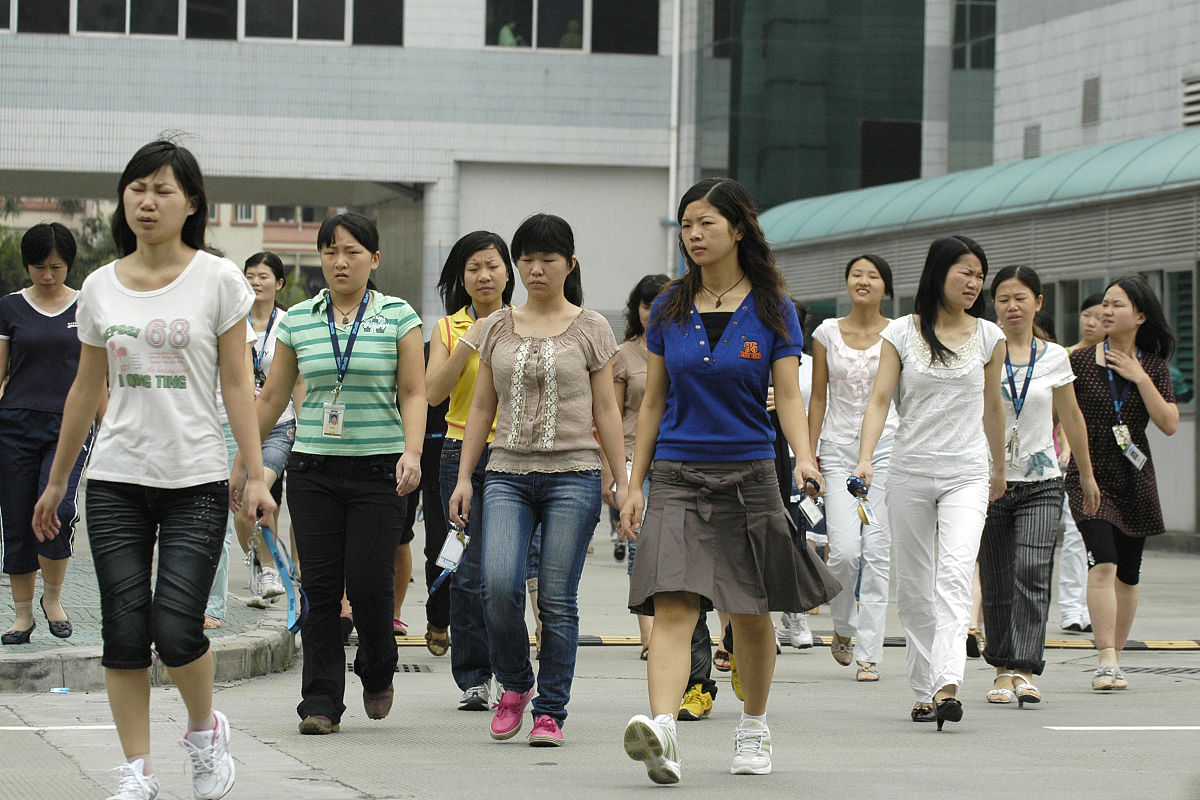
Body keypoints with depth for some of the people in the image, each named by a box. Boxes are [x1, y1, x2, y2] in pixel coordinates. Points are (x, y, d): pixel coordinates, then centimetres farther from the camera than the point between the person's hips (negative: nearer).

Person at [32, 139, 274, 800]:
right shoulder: (101, 287, 7)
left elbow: (237, 384, -1)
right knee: (124, 632, -1)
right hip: (116, 480, 3)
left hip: (196, 481, -3)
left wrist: (255, 474, -8)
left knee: (177, 630, -12)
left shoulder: (217, 280, -2)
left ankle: (205, 731, 17)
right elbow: (87, 389, 15)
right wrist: (56, 481, 18)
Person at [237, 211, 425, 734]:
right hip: (313, 469, 2)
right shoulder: (298, 320, 8)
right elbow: (271, 398, 13)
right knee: (320, 588, -2)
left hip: (378, 471, -2)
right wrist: (241, 462, 13)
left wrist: (412, 452, -16)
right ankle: (321, 704, 3)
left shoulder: (398, 317, 2)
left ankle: (377, 672, 22)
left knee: (368, 584, -7)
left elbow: (413, 393, 0)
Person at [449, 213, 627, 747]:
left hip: (572, 476, -2)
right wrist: (463, 477, 8)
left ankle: (550, 712, 6)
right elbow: (481, 407, 14)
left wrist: (623, 481, 1)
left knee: (557, 599, -4)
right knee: (499, 584, -16)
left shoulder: (590, 328, 5)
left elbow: (605, 411, 6)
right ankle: (514, 685, 8)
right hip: (508, 475, 2)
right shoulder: (497, 328, 12)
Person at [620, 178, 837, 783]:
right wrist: (635, 484, 7)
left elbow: (788, 397, -4)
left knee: (750, 614, 9)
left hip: (748, 475, 0)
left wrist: (803, 459, -22)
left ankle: (753, 731, 28)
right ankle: (660, 731, -32)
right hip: (677, 476, 0)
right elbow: (653, 402, 11)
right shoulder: (669, 309, 7)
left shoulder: (772, 310, 1)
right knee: (672, 605, -17)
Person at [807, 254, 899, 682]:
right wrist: (809, 456, 5)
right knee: (845, 550, -12)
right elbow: (818, 398, 9)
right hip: (839, 449, 1)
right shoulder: (827, 333, 6)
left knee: (877, 553, -3)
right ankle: (843, 627, 16)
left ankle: (868, 654, 3)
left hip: (887, 445, 0)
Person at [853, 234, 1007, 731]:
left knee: (955, 574, -19)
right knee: (914, 586, 5)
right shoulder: (901, 333, 2)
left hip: (968, 474, -1)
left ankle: (948, 681, -30)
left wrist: (1000, 469, 26)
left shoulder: (989, 337, 6)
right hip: (910, 471, 1)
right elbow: (880, 398, -2)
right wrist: (865, 458, -16)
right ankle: (923, 690, 15)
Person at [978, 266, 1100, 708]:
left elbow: (1072, 420, 18)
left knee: (1031, 571, -17)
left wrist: (1087, 476, 25)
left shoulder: (1054, 357, 7)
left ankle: (1025, 669, -20)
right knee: (996, 581, 4)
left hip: (1041, 481, 0)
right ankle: (1003, 669, 17)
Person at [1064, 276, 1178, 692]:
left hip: (1135, 478, 3)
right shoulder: (1080, 361, -1)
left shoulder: (1153, 367, 5)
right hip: (1089, 473, -3)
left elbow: (1169, 424, -5)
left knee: (1127, 575, 9)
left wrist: (1140, 378, -11)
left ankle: (1114, 659, 23)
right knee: (1103, 564, -19)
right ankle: (1107, 662, -24)